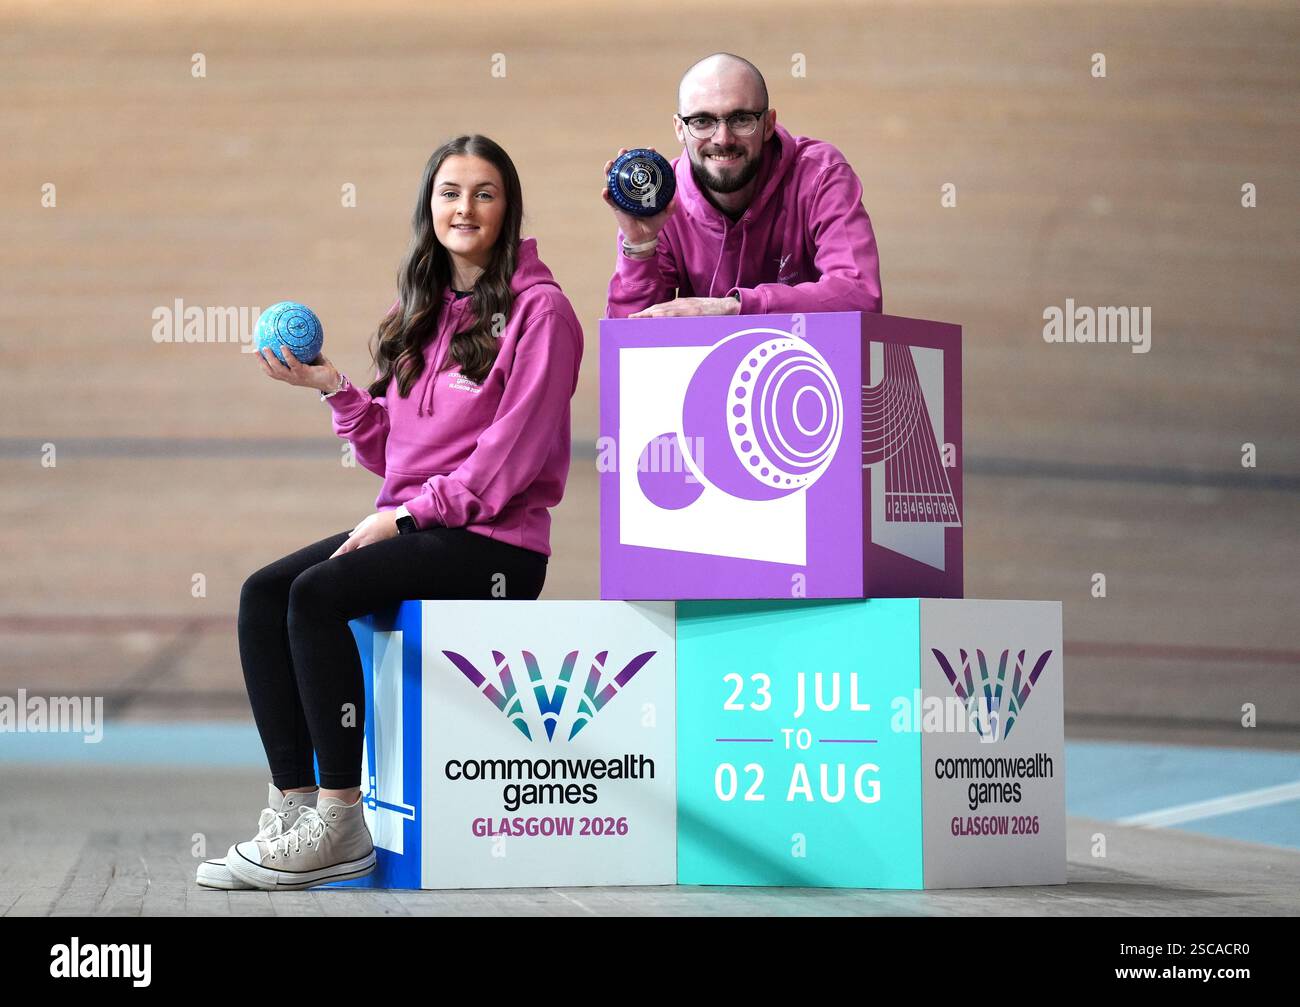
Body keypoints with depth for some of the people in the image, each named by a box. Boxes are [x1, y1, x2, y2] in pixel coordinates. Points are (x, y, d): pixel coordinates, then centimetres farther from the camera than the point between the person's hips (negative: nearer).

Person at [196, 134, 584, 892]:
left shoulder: (539, 309, -6)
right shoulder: (423, 312, 17)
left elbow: (514, 452, -14)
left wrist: (408, 514, -15)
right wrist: (334, 390, 4)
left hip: (498, 541, -8)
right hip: (414, 527, 8)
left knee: (318, 594, -26)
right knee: (263, 593, -12)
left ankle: (338, 823, -21)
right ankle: (293, 808, -15)